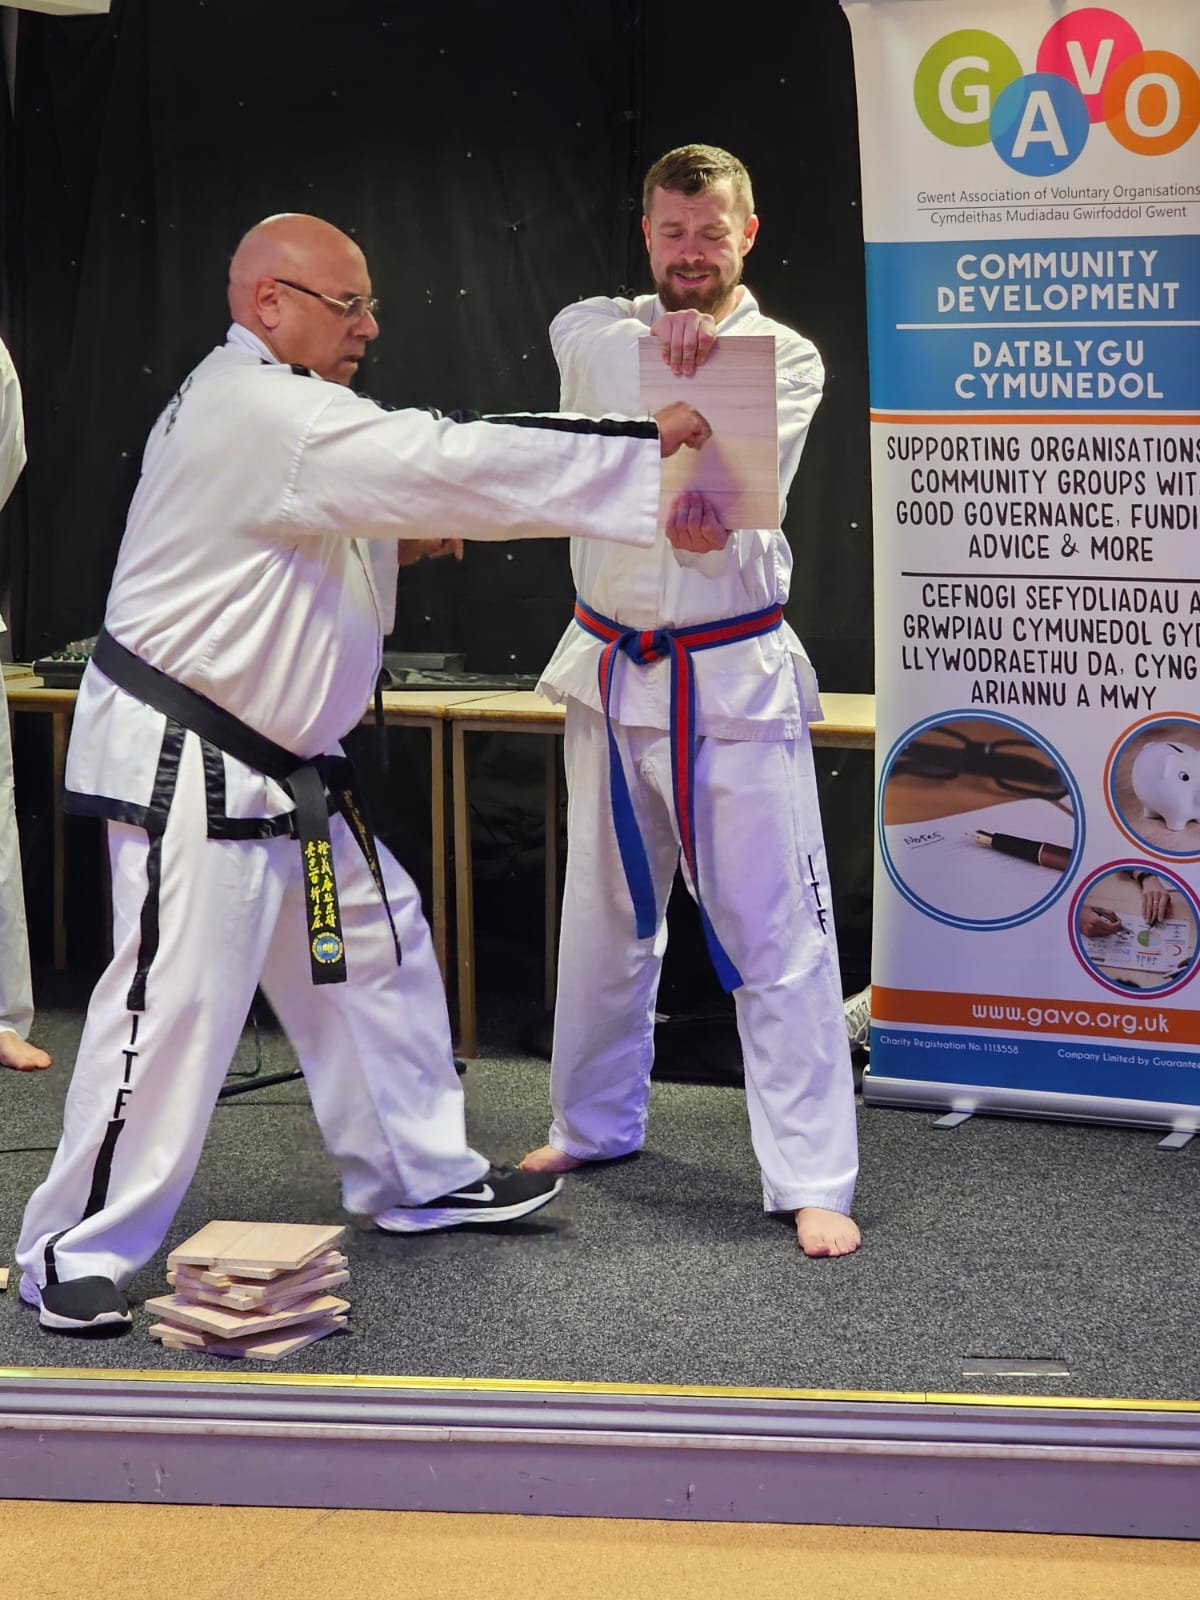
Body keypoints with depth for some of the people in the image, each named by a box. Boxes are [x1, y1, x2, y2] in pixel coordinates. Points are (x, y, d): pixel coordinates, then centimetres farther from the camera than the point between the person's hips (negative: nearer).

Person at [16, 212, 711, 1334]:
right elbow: (455, 465, -27)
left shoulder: (254, 404, 13)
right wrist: (649, 444, -20)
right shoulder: (263, 413, -21)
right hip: (186, 767, -11)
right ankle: (75, 1252, 1)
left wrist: (388, 534, 7)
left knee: (373, 948, 17)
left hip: (275, 761, 11)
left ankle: (421, 1178, 31)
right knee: (178, 997, -10)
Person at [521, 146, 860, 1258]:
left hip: (734, 676, -4)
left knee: (776, 932, -7)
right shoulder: (602, 332, 8)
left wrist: (710, 525, -42)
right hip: (610, 669, 4)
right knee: (606, 914, 17)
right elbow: (573, 333, -17)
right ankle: (597, 1123, 35)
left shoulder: (785, 359, -2)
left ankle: (811, 1180, -3)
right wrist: (656, 330, -36)